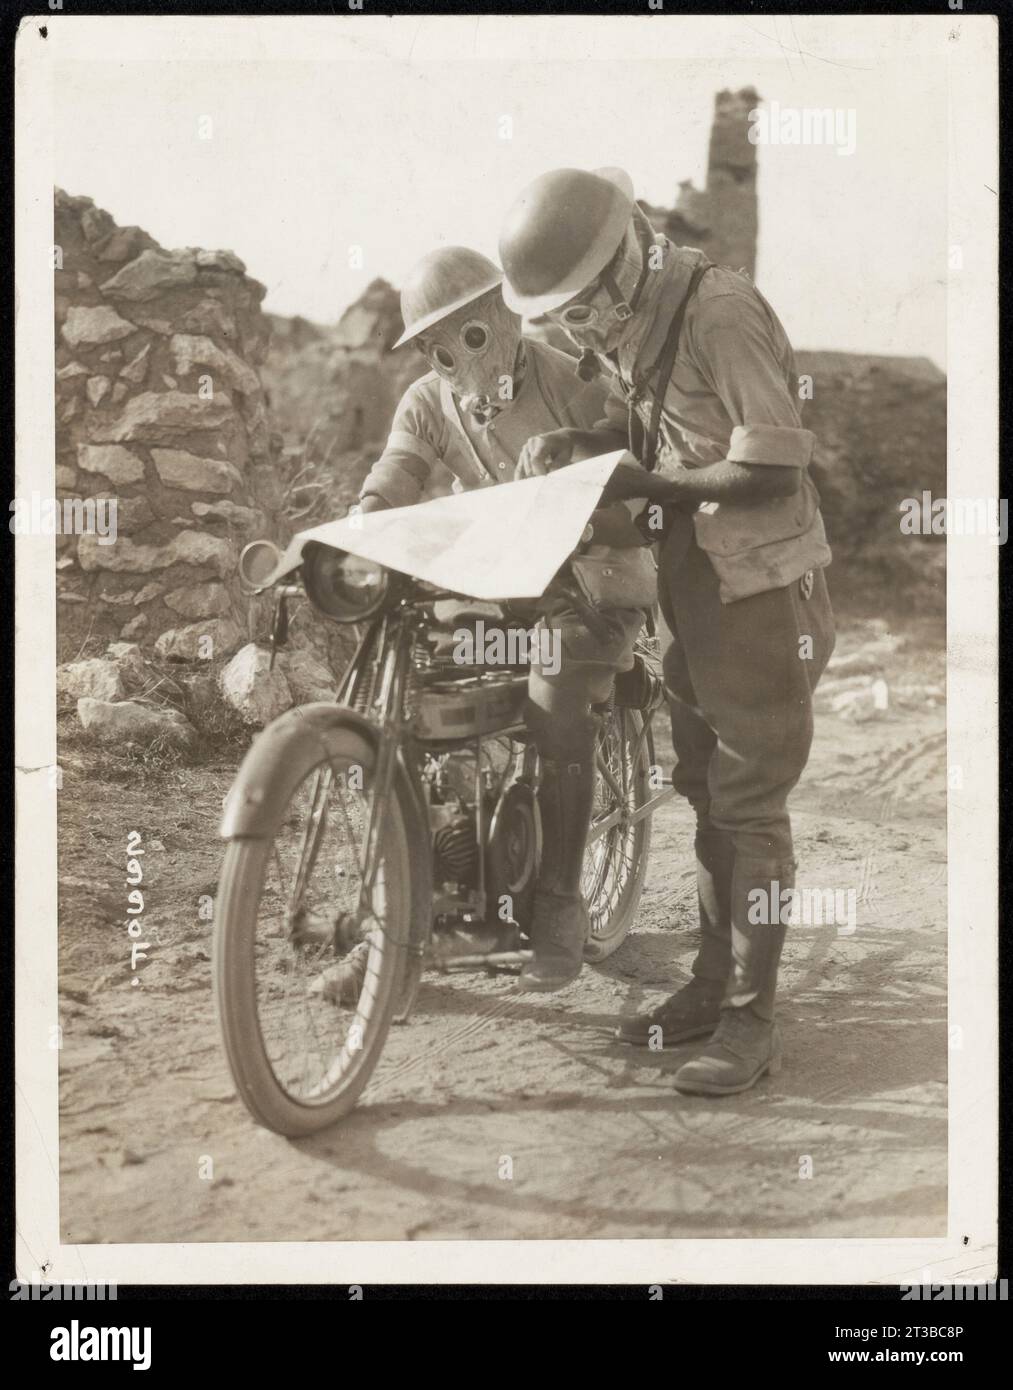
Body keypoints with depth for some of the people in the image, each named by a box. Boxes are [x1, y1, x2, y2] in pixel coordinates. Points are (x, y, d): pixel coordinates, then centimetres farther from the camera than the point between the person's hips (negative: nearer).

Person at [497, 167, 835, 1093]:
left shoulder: (721, 313, -23)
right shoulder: (629, 321, 3)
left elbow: (775, 472, -25)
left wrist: (643, 484, -22)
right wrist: (573, 443, 1)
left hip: (763, 592, -9)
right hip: (695, 589, 9)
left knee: (750, 807, -2)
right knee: (708, 796, 16)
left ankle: (752, 1022, 8)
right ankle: (714, 984, 29)